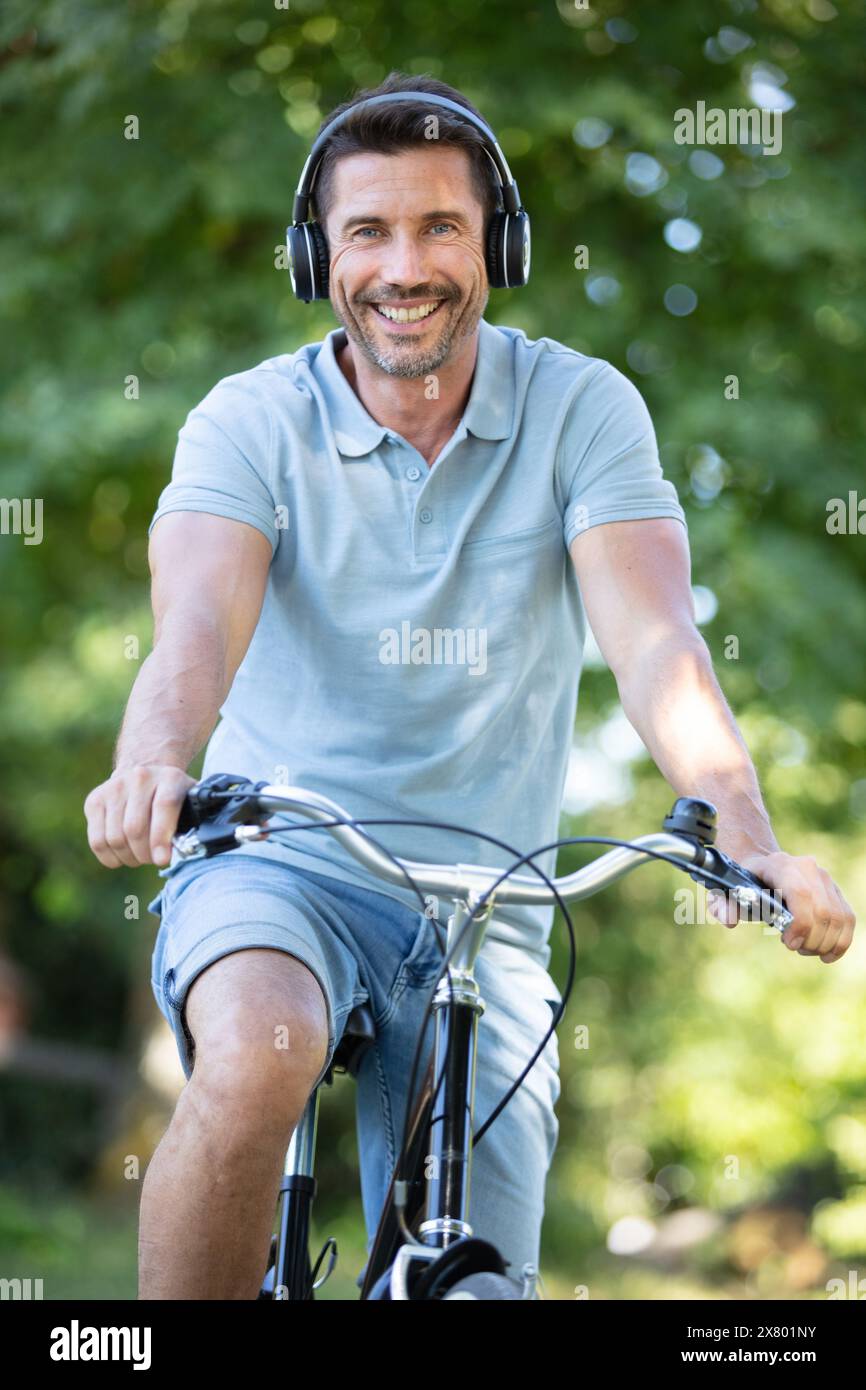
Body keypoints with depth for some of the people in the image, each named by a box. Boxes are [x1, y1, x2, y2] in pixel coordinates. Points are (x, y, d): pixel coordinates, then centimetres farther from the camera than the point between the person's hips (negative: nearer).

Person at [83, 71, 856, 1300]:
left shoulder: (582, 410, -3)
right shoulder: (253, 421, -5)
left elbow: (653, 639, -16)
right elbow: (199, 621, -22)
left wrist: (744, 833, -35)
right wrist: (154, 763, -46)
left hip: (484, 908, 2)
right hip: (276, 865, -2)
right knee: (255, 1062, -34)